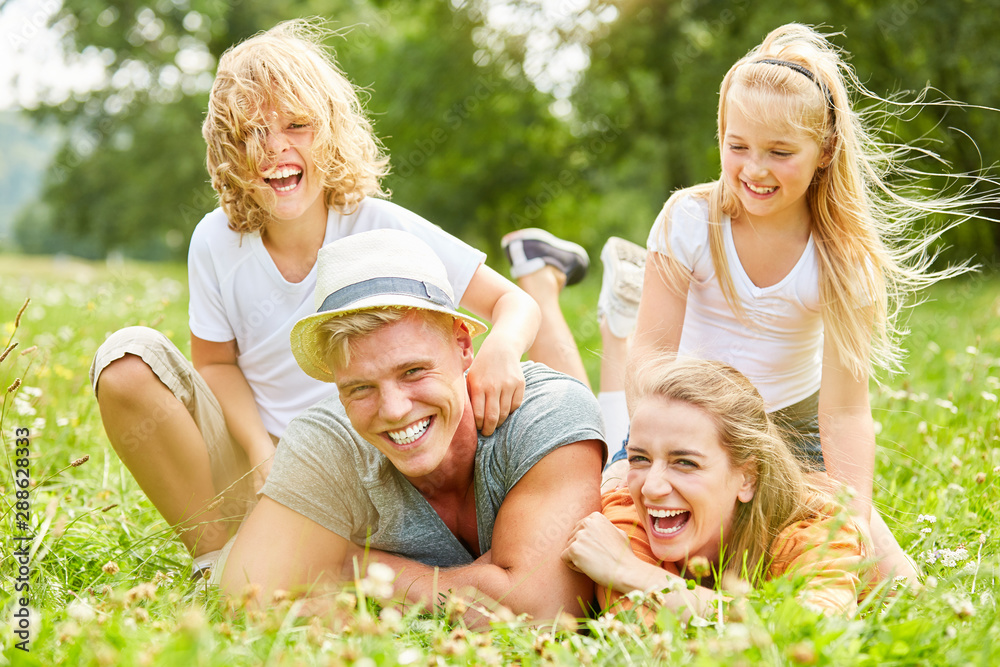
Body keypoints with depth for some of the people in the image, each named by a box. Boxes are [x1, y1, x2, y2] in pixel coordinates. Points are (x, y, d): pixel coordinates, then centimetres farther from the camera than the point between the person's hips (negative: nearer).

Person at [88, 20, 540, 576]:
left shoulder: (383, 228, -15)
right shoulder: (218, 242, -9)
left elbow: (516, 304, -11)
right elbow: (215, 362, 3)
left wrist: (501, 350, -36)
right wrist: (262, 453, -16)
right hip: (256, 463, 1)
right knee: (128, 358, -20)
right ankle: (216, 558, -10)